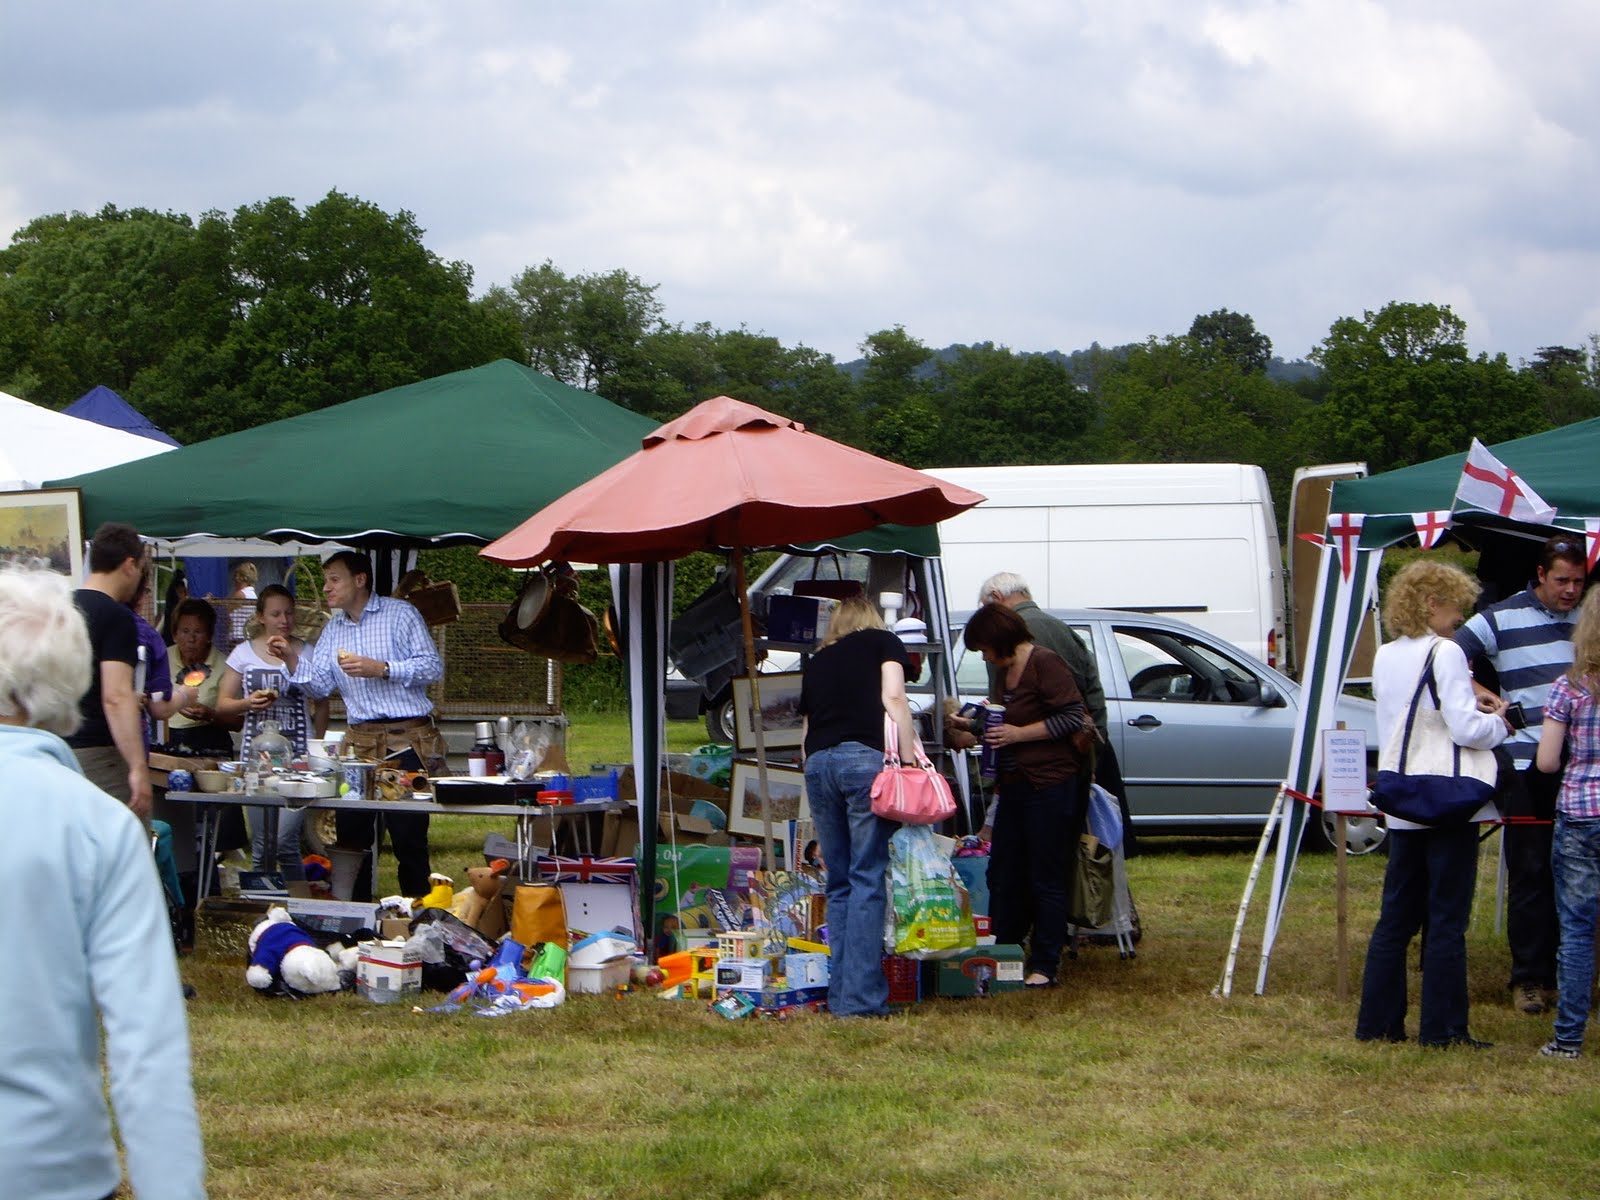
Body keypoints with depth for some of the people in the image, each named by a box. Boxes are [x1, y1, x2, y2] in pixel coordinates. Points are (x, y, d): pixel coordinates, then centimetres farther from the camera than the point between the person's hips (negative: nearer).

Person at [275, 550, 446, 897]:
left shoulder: (400, 614, 1)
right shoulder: (333, 629, 18)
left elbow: (433, 667, -6)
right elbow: (320, 687, 12)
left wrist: (380, 669, -14)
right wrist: (292, 658, -3)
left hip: (407, 740, -6)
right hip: (360, 742, 6)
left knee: (408, 836, -5)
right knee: (350, 834, 5)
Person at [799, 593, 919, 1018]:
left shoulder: (816, 661, 27)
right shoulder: (883, 643, 15)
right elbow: (893, 698, -2)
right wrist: (909, 759, -3)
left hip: (817, 763, 4)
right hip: (866, 758, -4)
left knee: (839, 884, 11)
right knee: (868, 880, -5)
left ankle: (839, 994, 9)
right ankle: (862, 997, -10)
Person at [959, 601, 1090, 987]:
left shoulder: (1045, 664, -13)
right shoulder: (1003, 671, 15)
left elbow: (1074, 717, -18)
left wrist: (1019, 733, -19)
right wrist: (978, 724, 10)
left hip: (1049, 786, -9)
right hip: (1013, 786, 9)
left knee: (1046, 879, -3)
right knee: (1003, 876, 10)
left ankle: (1044, 967, 3)